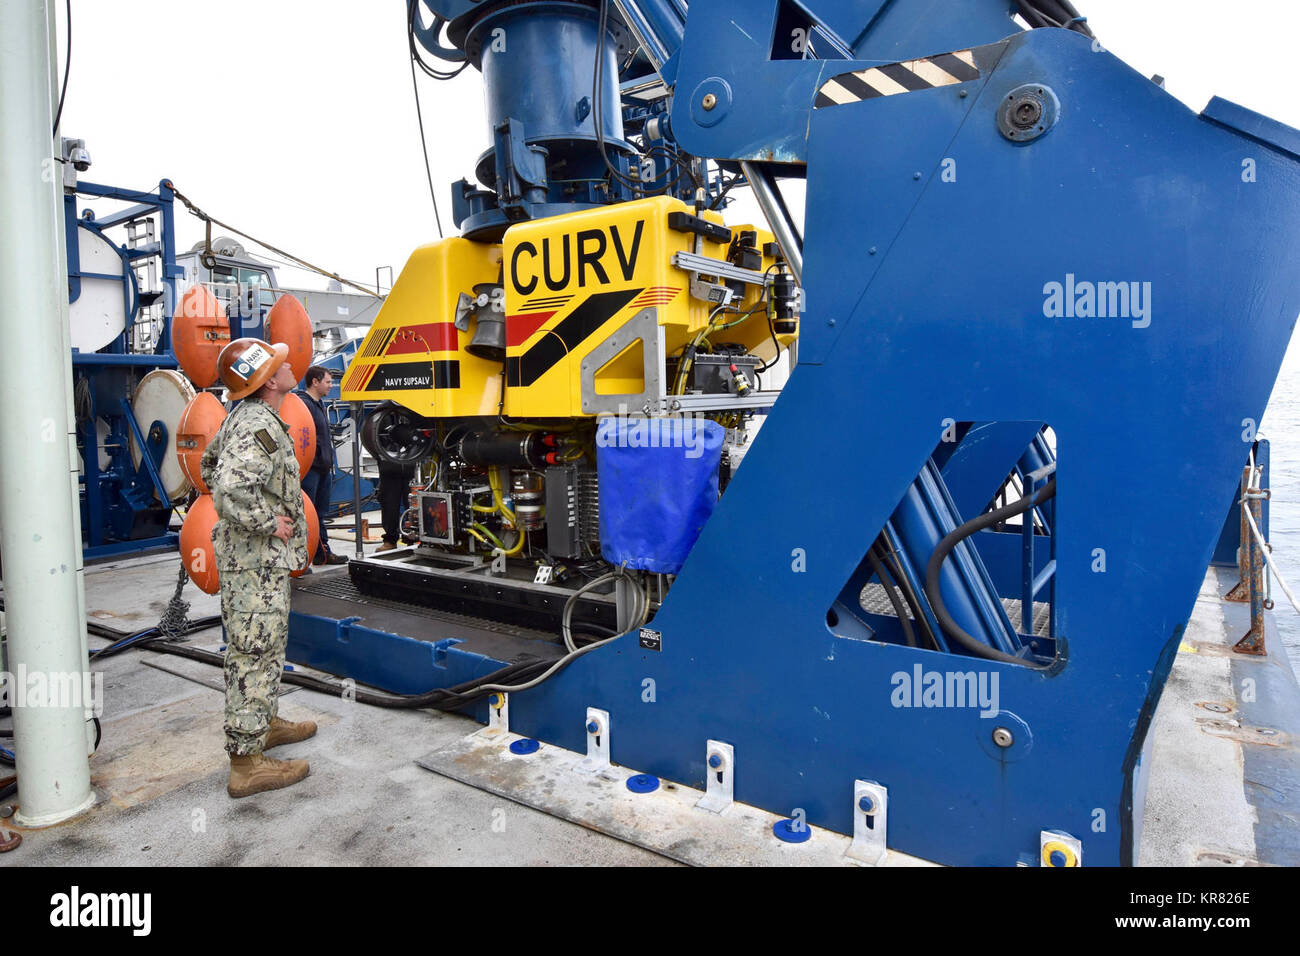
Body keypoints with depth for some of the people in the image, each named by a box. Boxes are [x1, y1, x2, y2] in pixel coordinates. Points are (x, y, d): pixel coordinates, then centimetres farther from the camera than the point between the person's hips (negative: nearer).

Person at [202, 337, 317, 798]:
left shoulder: (243, 416, 11)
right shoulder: (259, 427, -23)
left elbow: (210, 465, 25)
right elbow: (233, 489, -36)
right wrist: (269, 523, -22)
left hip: (253, 555, 11)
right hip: (257, 559, -11)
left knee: (261, 647, 23)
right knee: (255, 653, -4)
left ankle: (264, 722, 40)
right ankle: (246, 763, 4)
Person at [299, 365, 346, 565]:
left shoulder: (319, 404, 18)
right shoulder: (303, 404, -14)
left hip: (322, 468, 10)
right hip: (310, 468, -10)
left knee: (319, 513, 16)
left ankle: (323, 552, 24)